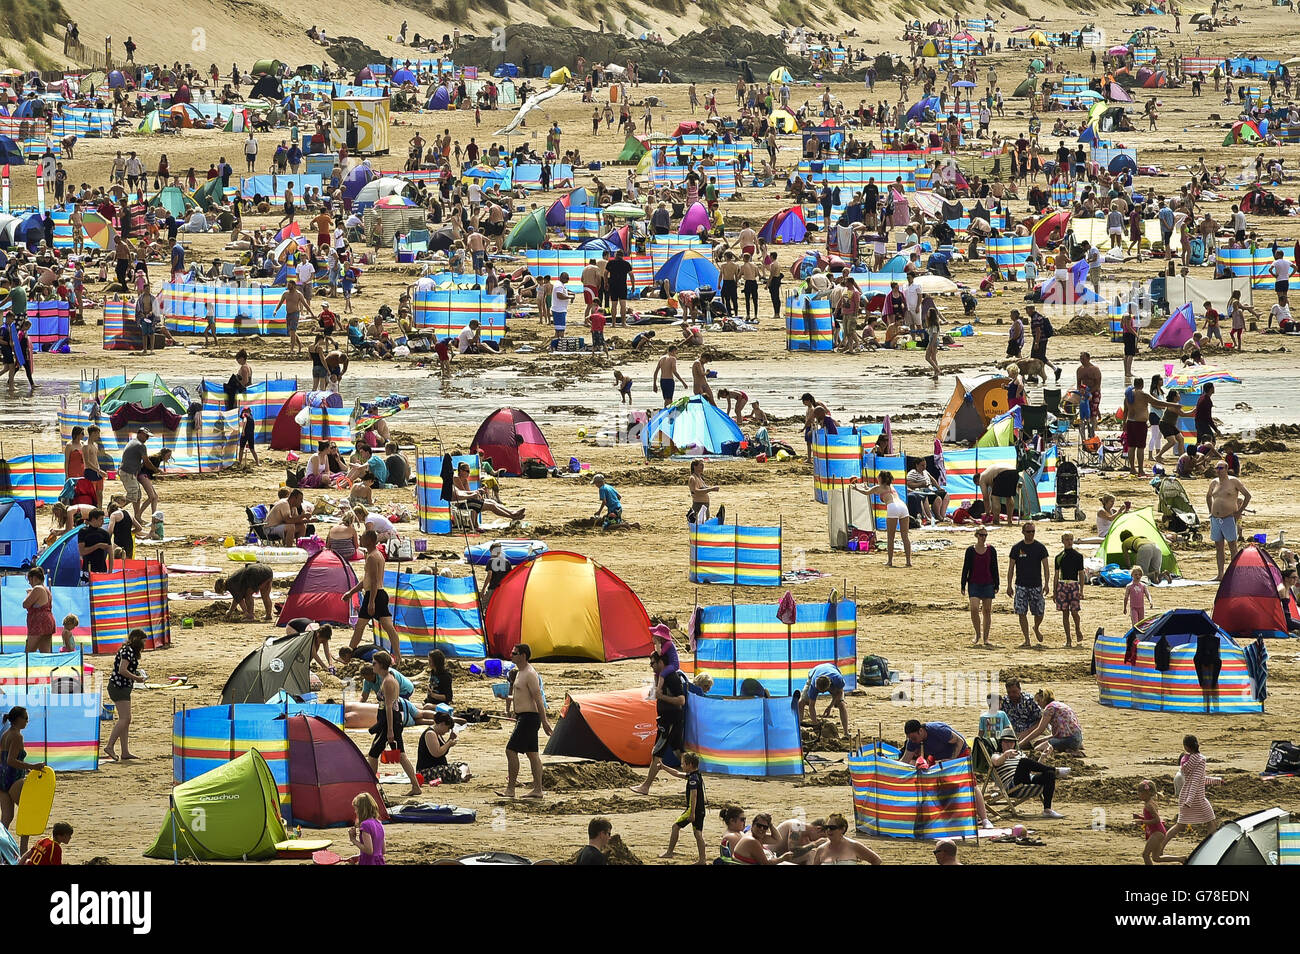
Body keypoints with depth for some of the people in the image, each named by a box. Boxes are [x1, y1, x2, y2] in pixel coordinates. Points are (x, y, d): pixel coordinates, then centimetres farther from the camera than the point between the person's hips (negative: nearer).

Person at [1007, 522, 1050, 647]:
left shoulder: (1040, 548, 2)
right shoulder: (1017, 548, 2)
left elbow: (1046, 567, 2)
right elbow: (1011, 568, 5)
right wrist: (1009, 585, -1)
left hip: (1036, 585, 0)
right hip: (1021, 585, 0)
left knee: (1039, 613, 2)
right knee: (1022, 613, -7)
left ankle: (1037, 628, 35)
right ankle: (1027, 641, -1)